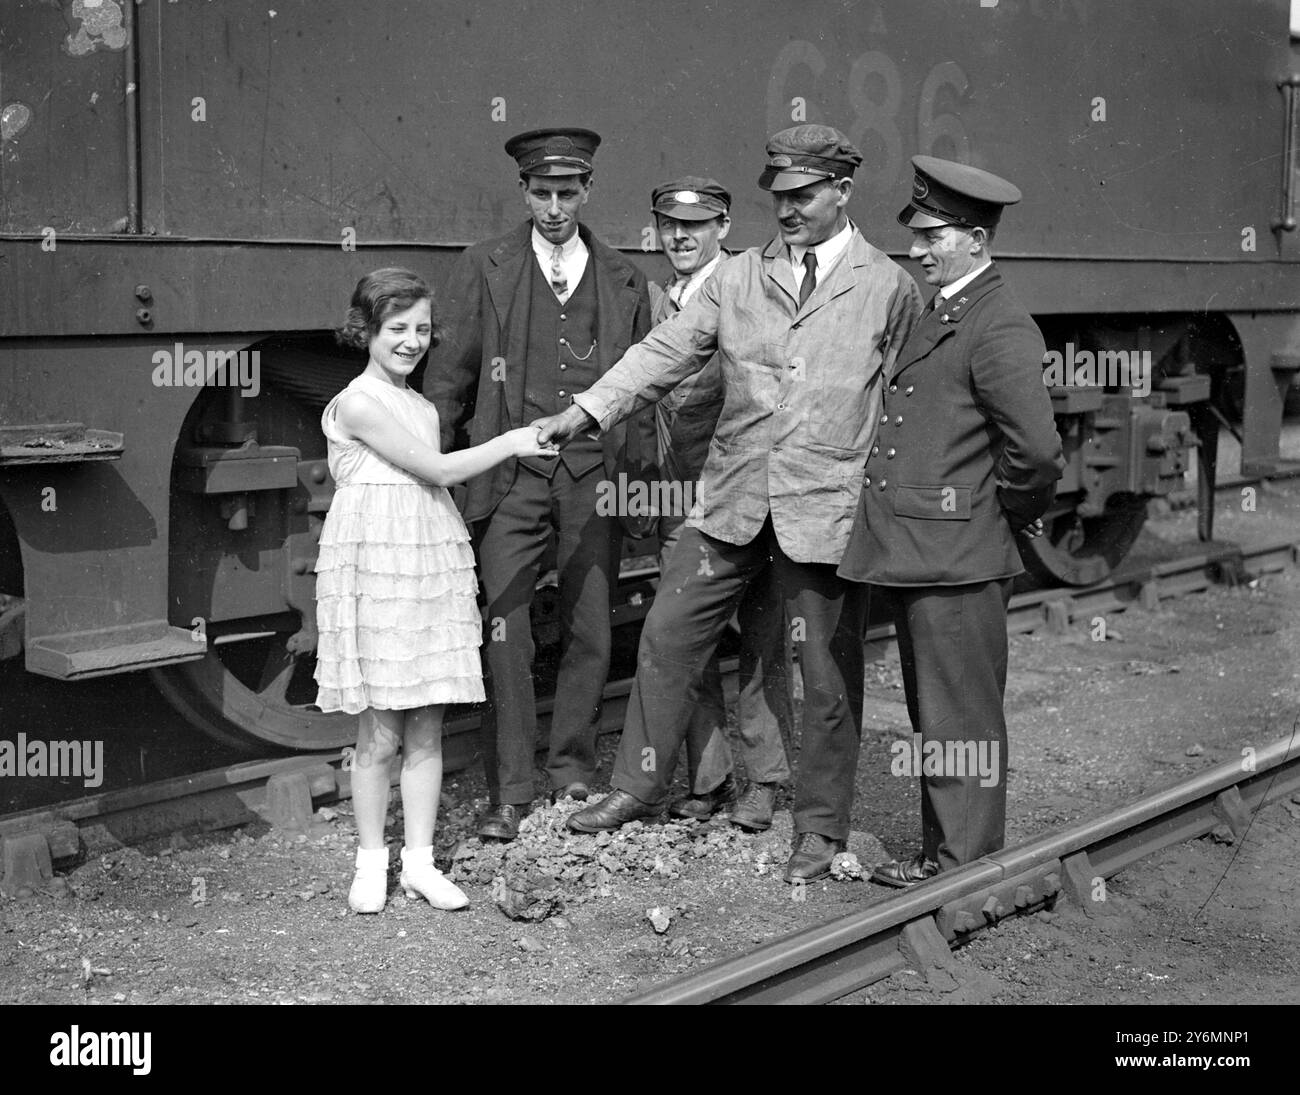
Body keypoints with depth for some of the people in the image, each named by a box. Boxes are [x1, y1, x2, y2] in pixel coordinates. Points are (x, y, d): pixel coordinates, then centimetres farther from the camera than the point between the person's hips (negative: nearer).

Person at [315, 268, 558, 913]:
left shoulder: (422, 407, 16)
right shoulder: (357, 403, -10)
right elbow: (439, 471, -11)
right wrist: (511, 443, -1)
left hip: (431, 562, 7)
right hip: (376, 565, -7)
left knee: (426, 729, 7)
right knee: (380, 733, 1)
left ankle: (419, 862, 15)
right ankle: (371, 862, 15)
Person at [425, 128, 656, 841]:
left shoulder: (623, 281, 11)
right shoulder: (484, 269, 6)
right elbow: (450, 376, 7)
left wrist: (643, 475, 10)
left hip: (595, 478, 2)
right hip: (511, 475, -2)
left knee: (589, 632, 7)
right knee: (504, 633, -6)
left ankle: (573, 772, 22)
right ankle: (508, 793, 2)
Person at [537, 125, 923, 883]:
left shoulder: (889, 287, -1)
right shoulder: (740, 277, 9)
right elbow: (668, 350, 3)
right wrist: (589, 411, -9)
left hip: (827, 508, -3)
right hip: (733, 500, 4)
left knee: (830, 677, 5)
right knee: (667, 636, 8)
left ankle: (821, 829, 22)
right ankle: (640, 787, 26)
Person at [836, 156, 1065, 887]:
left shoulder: (1000, 327, -14)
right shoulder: (939, 315, 17)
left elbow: (1037, 449, -22)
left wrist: (1014, 513, -7)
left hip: (957, 559, -10)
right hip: (915, 554, 10)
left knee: (961, 718, 0)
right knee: (933, 717, 17)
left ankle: (969, 861, 11)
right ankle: (943, 849, 27)